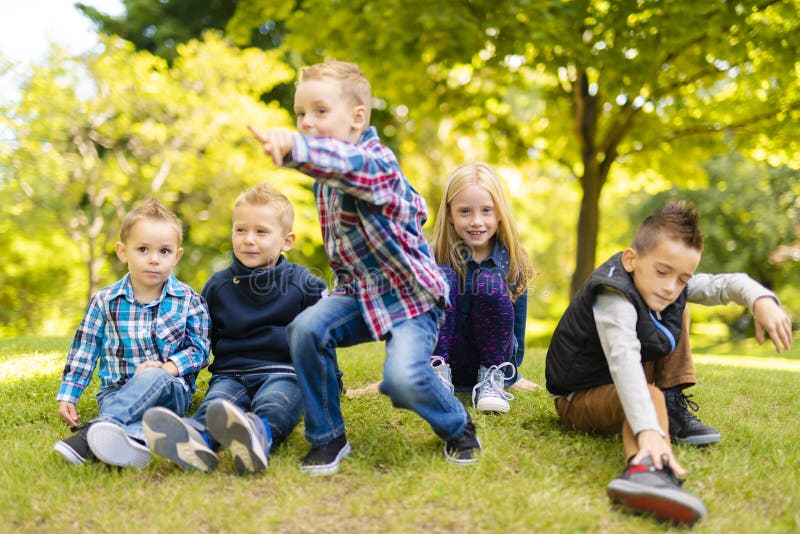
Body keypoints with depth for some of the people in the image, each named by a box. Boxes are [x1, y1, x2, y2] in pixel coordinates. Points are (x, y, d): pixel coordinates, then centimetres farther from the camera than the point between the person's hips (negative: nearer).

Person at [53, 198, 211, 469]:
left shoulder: (189, 301, 2)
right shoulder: (105, 300, 7)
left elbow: (199, 349, 1)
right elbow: (84, 350, 13)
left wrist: (168, 367, -18)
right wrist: (67, 396, 9)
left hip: (170, 388, -2)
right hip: (116, 390, 2)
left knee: (152, 377, -38)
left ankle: (92, 433, -54)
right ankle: (132, 437, -66)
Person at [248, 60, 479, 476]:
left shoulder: (378, 163, -24)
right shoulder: (324, 182, 3)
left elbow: (352, 164, -50)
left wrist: (295, 147, -66)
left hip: (410, 295, -7)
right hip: (358, 290, 7)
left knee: (404, 378, -27)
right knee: (306, 328, -21)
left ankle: (458, 427, 9)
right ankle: (327, 438, -2)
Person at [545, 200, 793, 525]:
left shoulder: (674, 290, -6)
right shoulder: (614, 299, -33)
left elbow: (725, 284, 1)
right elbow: (623, 360, -49)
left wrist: (761, 299, -24)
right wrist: (648, 431, -63)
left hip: (617, 387, 9)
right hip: (577, 398, -9)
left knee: (678, 310, 9)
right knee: (650, 397, -40)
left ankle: (674, 408, 3)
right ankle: (643, 468, -69)